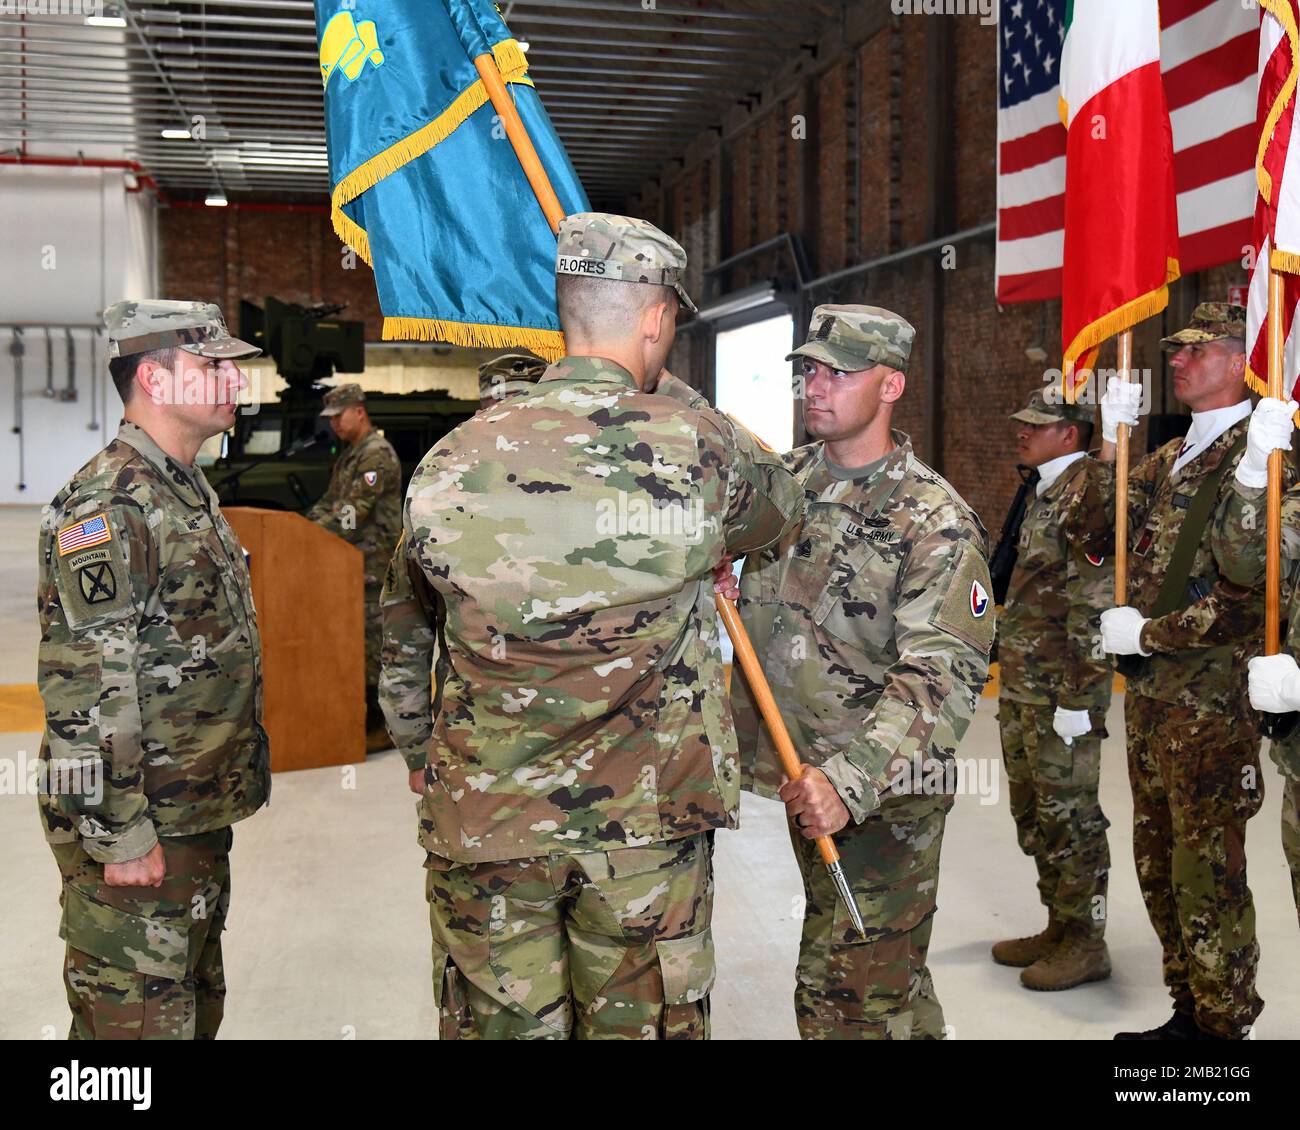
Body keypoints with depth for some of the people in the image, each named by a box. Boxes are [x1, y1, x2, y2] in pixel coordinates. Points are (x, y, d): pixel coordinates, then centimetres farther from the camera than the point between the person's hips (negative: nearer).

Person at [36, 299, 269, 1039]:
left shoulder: (192, 493, 13)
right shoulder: (106, 506, -19)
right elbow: (87, 689, -23)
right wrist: (121, 833, -22)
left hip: (201, 817, 10)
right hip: (138, 835, -9)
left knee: (198, 1002, 20)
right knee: (139, 1015, 2)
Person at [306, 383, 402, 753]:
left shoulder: (377, 454, -13)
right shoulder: (349, 455, 19)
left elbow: (354, 512, -21)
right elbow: (330, 502, 23)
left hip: (373, 564, -10)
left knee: (373, 642, -7)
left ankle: (384, 727, -2)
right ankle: (365, 717, 20)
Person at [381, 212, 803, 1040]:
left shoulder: (455, 460, -2)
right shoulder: (698, 448, -10)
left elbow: (403, 649, 9)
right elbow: (783, 505, 15)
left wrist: (425, 768, 25)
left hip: (485, 821, 2)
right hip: (648, 824, -1)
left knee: (497, 1021, 15)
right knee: (642, 1024, 14)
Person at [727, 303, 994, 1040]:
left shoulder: (934, 521, -14)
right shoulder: (787, 480, 7)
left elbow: (940, 674, -22)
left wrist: (852, 780, -32)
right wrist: (719, 589, -3)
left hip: (884, 794, -6)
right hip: (807, 781, 7)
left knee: (849, 991, -2)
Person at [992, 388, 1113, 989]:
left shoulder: (1089, 491, -15)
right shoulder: (1042, 492, 16)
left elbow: (1095, 608, -20)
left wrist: (1077, 699, -22)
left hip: (1061, 691, -10)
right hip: (1022, 687, 10)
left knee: (1068, 813, 0)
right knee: (1033, 810, 16)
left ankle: (1085, 943, 13)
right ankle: (1059, 928, 29)